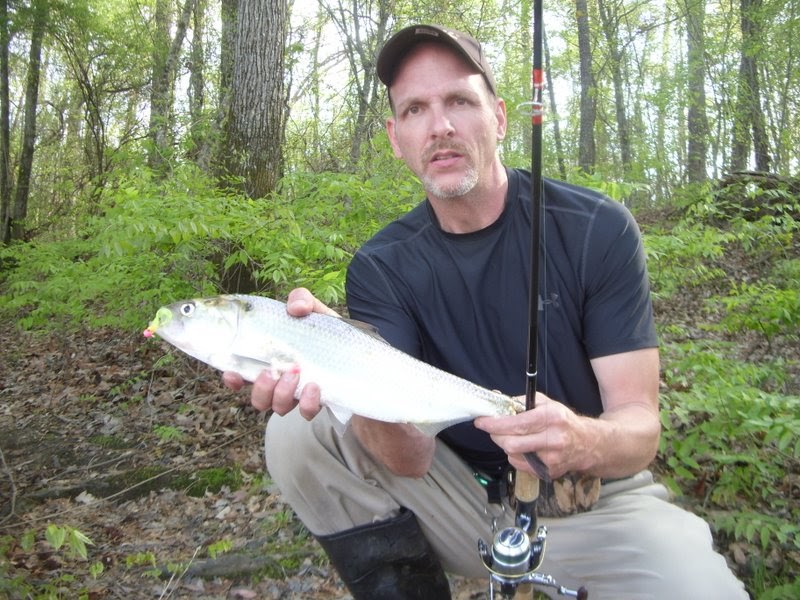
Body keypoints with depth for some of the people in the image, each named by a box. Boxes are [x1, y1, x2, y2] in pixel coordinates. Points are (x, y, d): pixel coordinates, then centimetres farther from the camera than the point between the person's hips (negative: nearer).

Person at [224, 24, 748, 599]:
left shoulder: (597, 228, -13)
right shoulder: (380, 267, -9)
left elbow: (639, 424, -14)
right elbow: (411, 457, -19)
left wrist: (582, 441, -38)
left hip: (592, 502, 0)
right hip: (457, 494, 1)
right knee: (296, 433, -17)